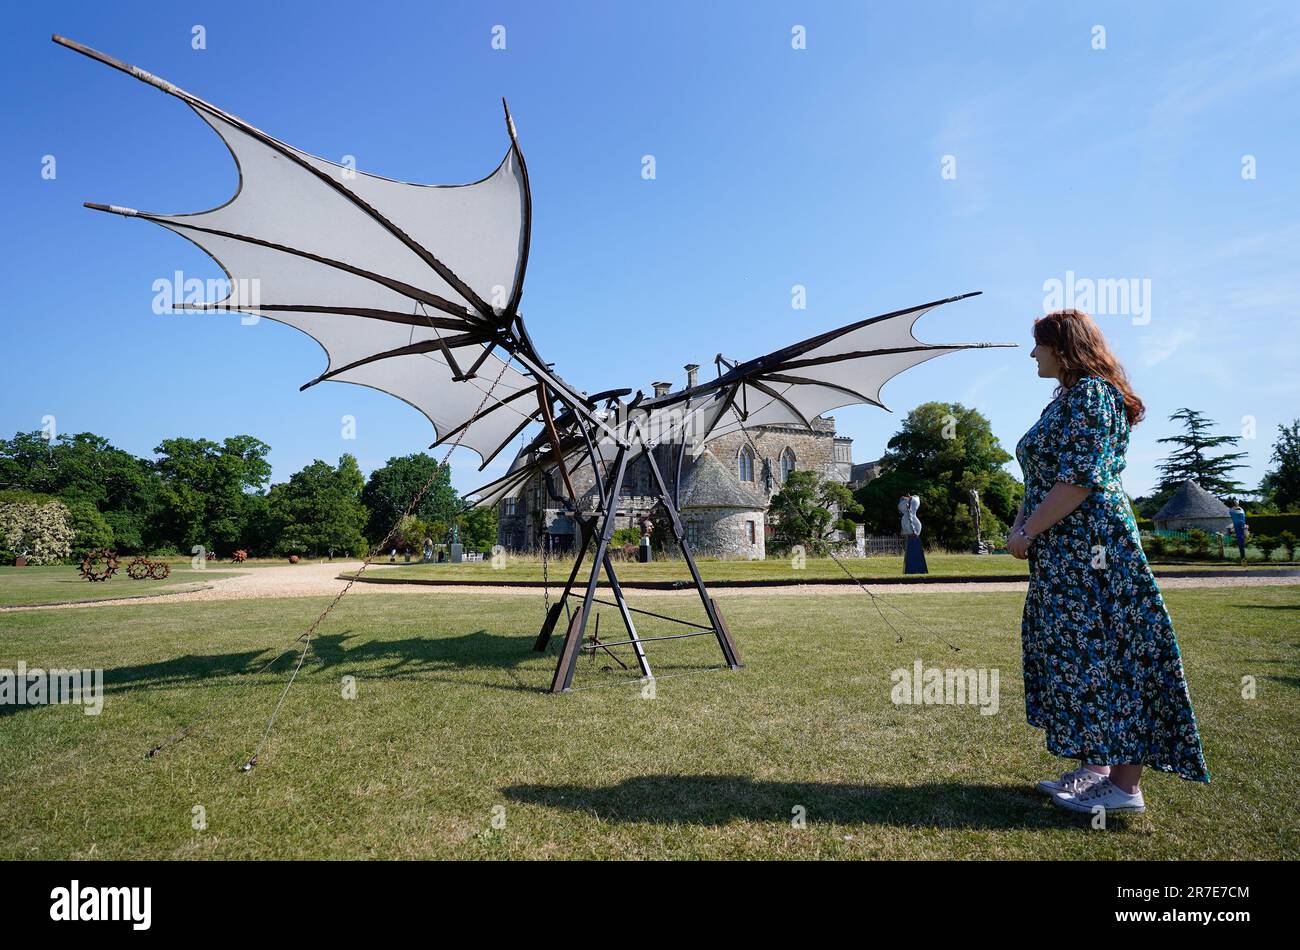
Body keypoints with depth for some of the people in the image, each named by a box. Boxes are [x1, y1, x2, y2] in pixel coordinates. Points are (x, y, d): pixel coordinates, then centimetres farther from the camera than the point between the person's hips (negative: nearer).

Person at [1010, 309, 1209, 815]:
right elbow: (1040, 479, 19)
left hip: (1091, 548, -10)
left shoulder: (1091, 393, -12)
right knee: (1074, 655, 13)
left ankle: (1125, 785, 5)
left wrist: (1029, 533, -15)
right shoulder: (1064, 399, 18)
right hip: (1063, 556, 10)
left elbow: (1080, 478, -20)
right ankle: (1094, 765, 23)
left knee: (1105, 655, -4)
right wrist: (1020, 524, 6)